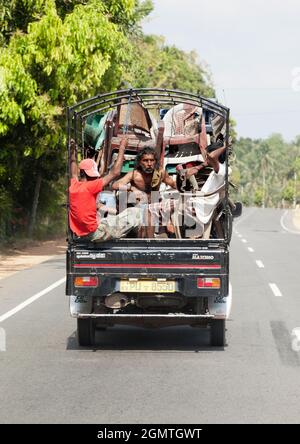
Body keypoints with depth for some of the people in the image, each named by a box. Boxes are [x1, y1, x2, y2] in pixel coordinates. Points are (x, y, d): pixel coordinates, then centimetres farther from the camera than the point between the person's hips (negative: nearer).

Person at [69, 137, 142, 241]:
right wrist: (122, 148, -10)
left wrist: (73, 150, 40)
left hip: (81, 235, 9)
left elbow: (74, 173, 29)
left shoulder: (72, 187, 3)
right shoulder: (89, 187, -18)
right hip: (94, 234, -9)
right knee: (135, 213, -8)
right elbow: (115, 173, -18)